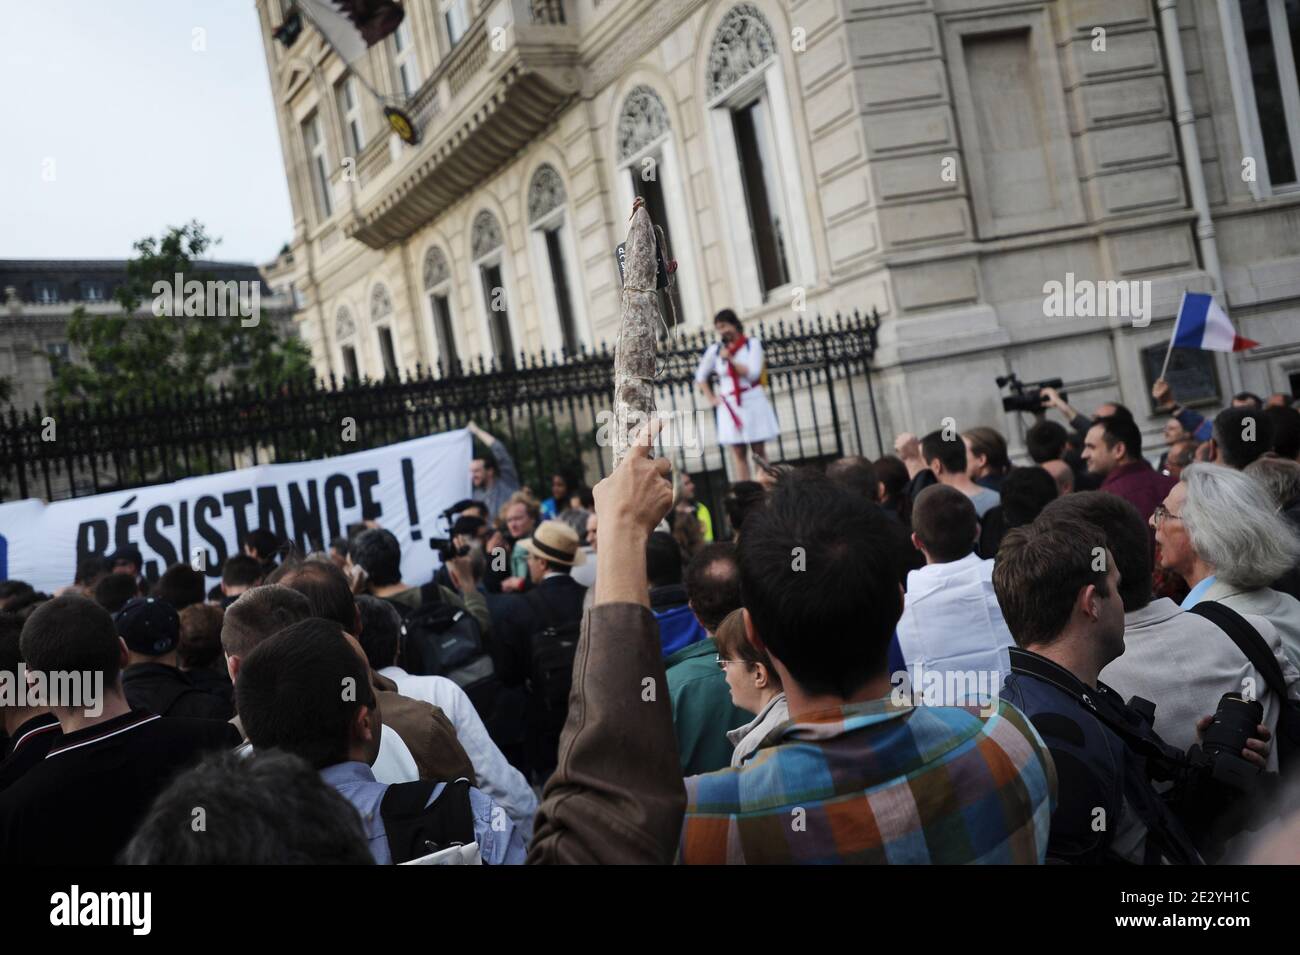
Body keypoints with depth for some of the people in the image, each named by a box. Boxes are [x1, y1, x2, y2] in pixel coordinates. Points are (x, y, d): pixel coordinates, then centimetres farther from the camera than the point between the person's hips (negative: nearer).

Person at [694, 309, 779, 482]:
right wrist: (711, 398, 5)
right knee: (738, 453, 0)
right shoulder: (715, 349, 5)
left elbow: (752, 373, -11)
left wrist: (730, 359, -10)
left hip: (753, 402, -2)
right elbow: (700, 376, 14)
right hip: (729, 406, 2)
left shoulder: (752, 344, 0)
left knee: (758, 450, 1)